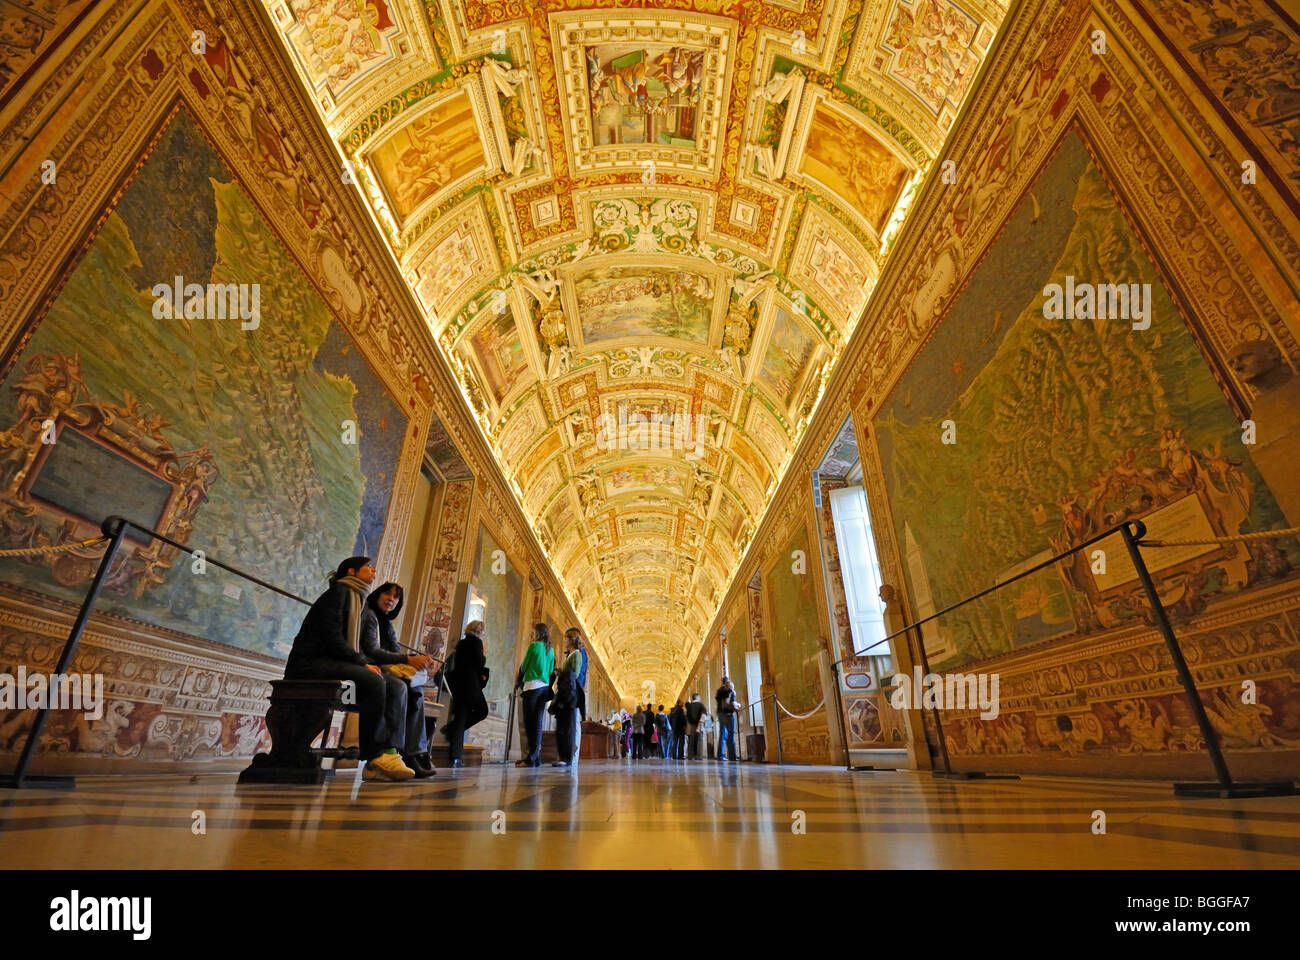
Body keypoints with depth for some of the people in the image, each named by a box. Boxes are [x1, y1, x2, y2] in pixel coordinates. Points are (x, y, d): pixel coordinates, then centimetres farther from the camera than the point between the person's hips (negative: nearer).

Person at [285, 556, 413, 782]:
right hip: (309, 663, -9)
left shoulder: (357, 599, 23)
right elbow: (331, 637, -17)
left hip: (330, 662, 9)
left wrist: (364, 664, 2)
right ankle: (373, 758, -25)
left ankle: (387, 753, -25)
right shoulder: (338, 592, -5)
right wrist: (363, 664, -17)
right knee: (373, 682, -31)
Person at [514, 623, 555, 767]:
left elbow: (524, 666, 2)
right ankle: (536, 757, 9)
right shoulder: (550, 650, 15)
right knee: (538, 723, 8)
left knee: (530, 723, -5)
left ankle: (531, 758, -7)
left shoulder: (534, 646, -5)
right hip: (545, 687, 7)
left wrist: (518, 681, 19)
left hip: (533, 686, -7)